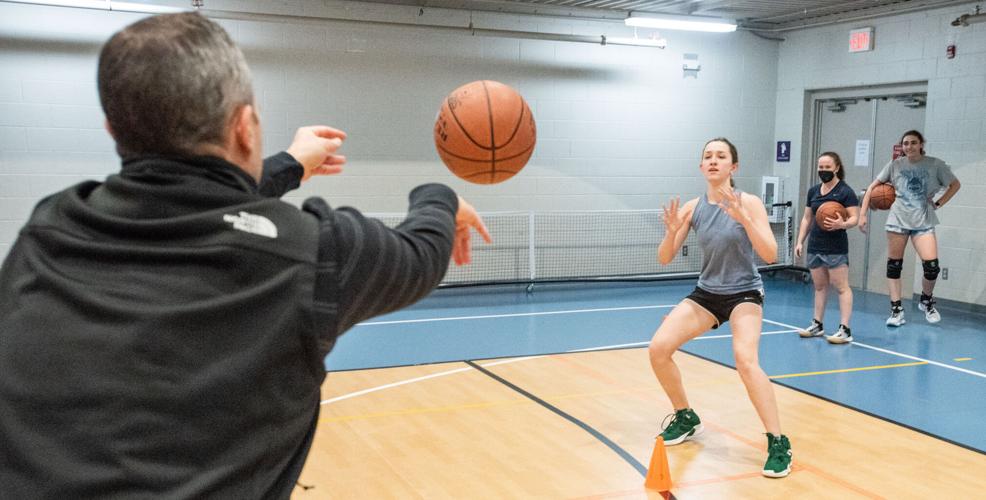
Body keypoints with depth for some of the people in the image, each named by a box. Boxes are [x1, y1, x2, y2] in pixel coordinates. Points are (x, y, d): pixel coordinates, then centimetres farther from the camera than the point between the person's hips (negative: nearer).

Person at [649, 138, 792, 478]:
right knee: (659, 347, -8)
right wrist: (672, 231, -23)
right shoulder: (692, 208, -3)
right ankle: (686, 418, 15)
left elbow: (770, 255, -20)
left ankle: (778, 444, -16)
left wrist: (743, 218, -32)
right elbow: (664, 259, -2)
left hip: (744, 293, -4)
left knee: (745, 360, -29)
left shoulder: (748, 203, -13)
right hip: (706, 293, 5)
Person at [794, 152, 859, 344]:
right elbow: (807, 218, 18)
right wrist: (800, 241, 11)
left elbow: (854, 217, -10)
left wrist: (842, 224, -31)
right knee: (819, 286, 14)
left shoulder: (845, 191, -7)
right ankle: (817, 325, 21)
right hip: (815, 246, 6)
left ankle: (845, 329, -5)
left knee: (841, 287, -5)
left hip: (836, 247, -6)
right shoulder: (813, 191, 12)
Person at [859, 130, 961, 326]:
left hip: (923, 222, -1)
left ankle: (926, 301, 17)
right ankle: (896, 310, 11)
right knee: (894, 265, 1)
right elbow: (873, 187, 5)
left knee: (931, 266, -12)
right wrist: (863, 213, -1)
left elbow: (955, 184, 10)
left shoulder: (935, 165, -2)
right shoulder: (895, 165, 1)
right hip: (898, 220, 1)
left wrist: (938, 203, -1)